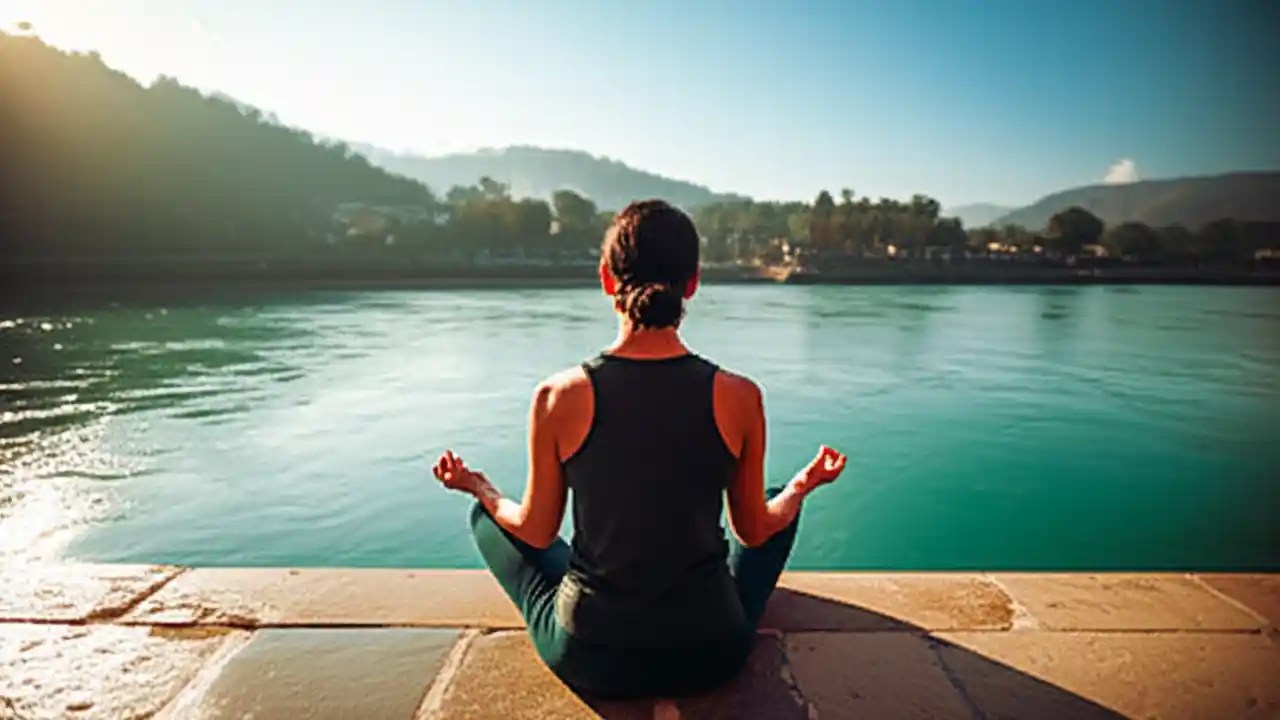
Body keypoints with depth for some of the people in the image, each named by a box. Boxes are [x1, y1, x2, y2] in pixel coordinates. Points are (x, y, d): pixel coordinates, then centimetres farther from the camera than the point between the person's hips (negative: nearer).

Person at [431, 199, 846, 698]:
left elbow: (535, 531, -5)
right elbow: (755, 531, -2)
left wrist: (478, 488, 16)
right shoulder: (739, 399, -16)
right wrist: (804, 485, 19)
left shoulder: (559, 397, -18)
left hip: (588, 660, 0)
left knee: (486, 516, 24)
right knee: (779, 505, 27)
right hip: (709, 656, 1)